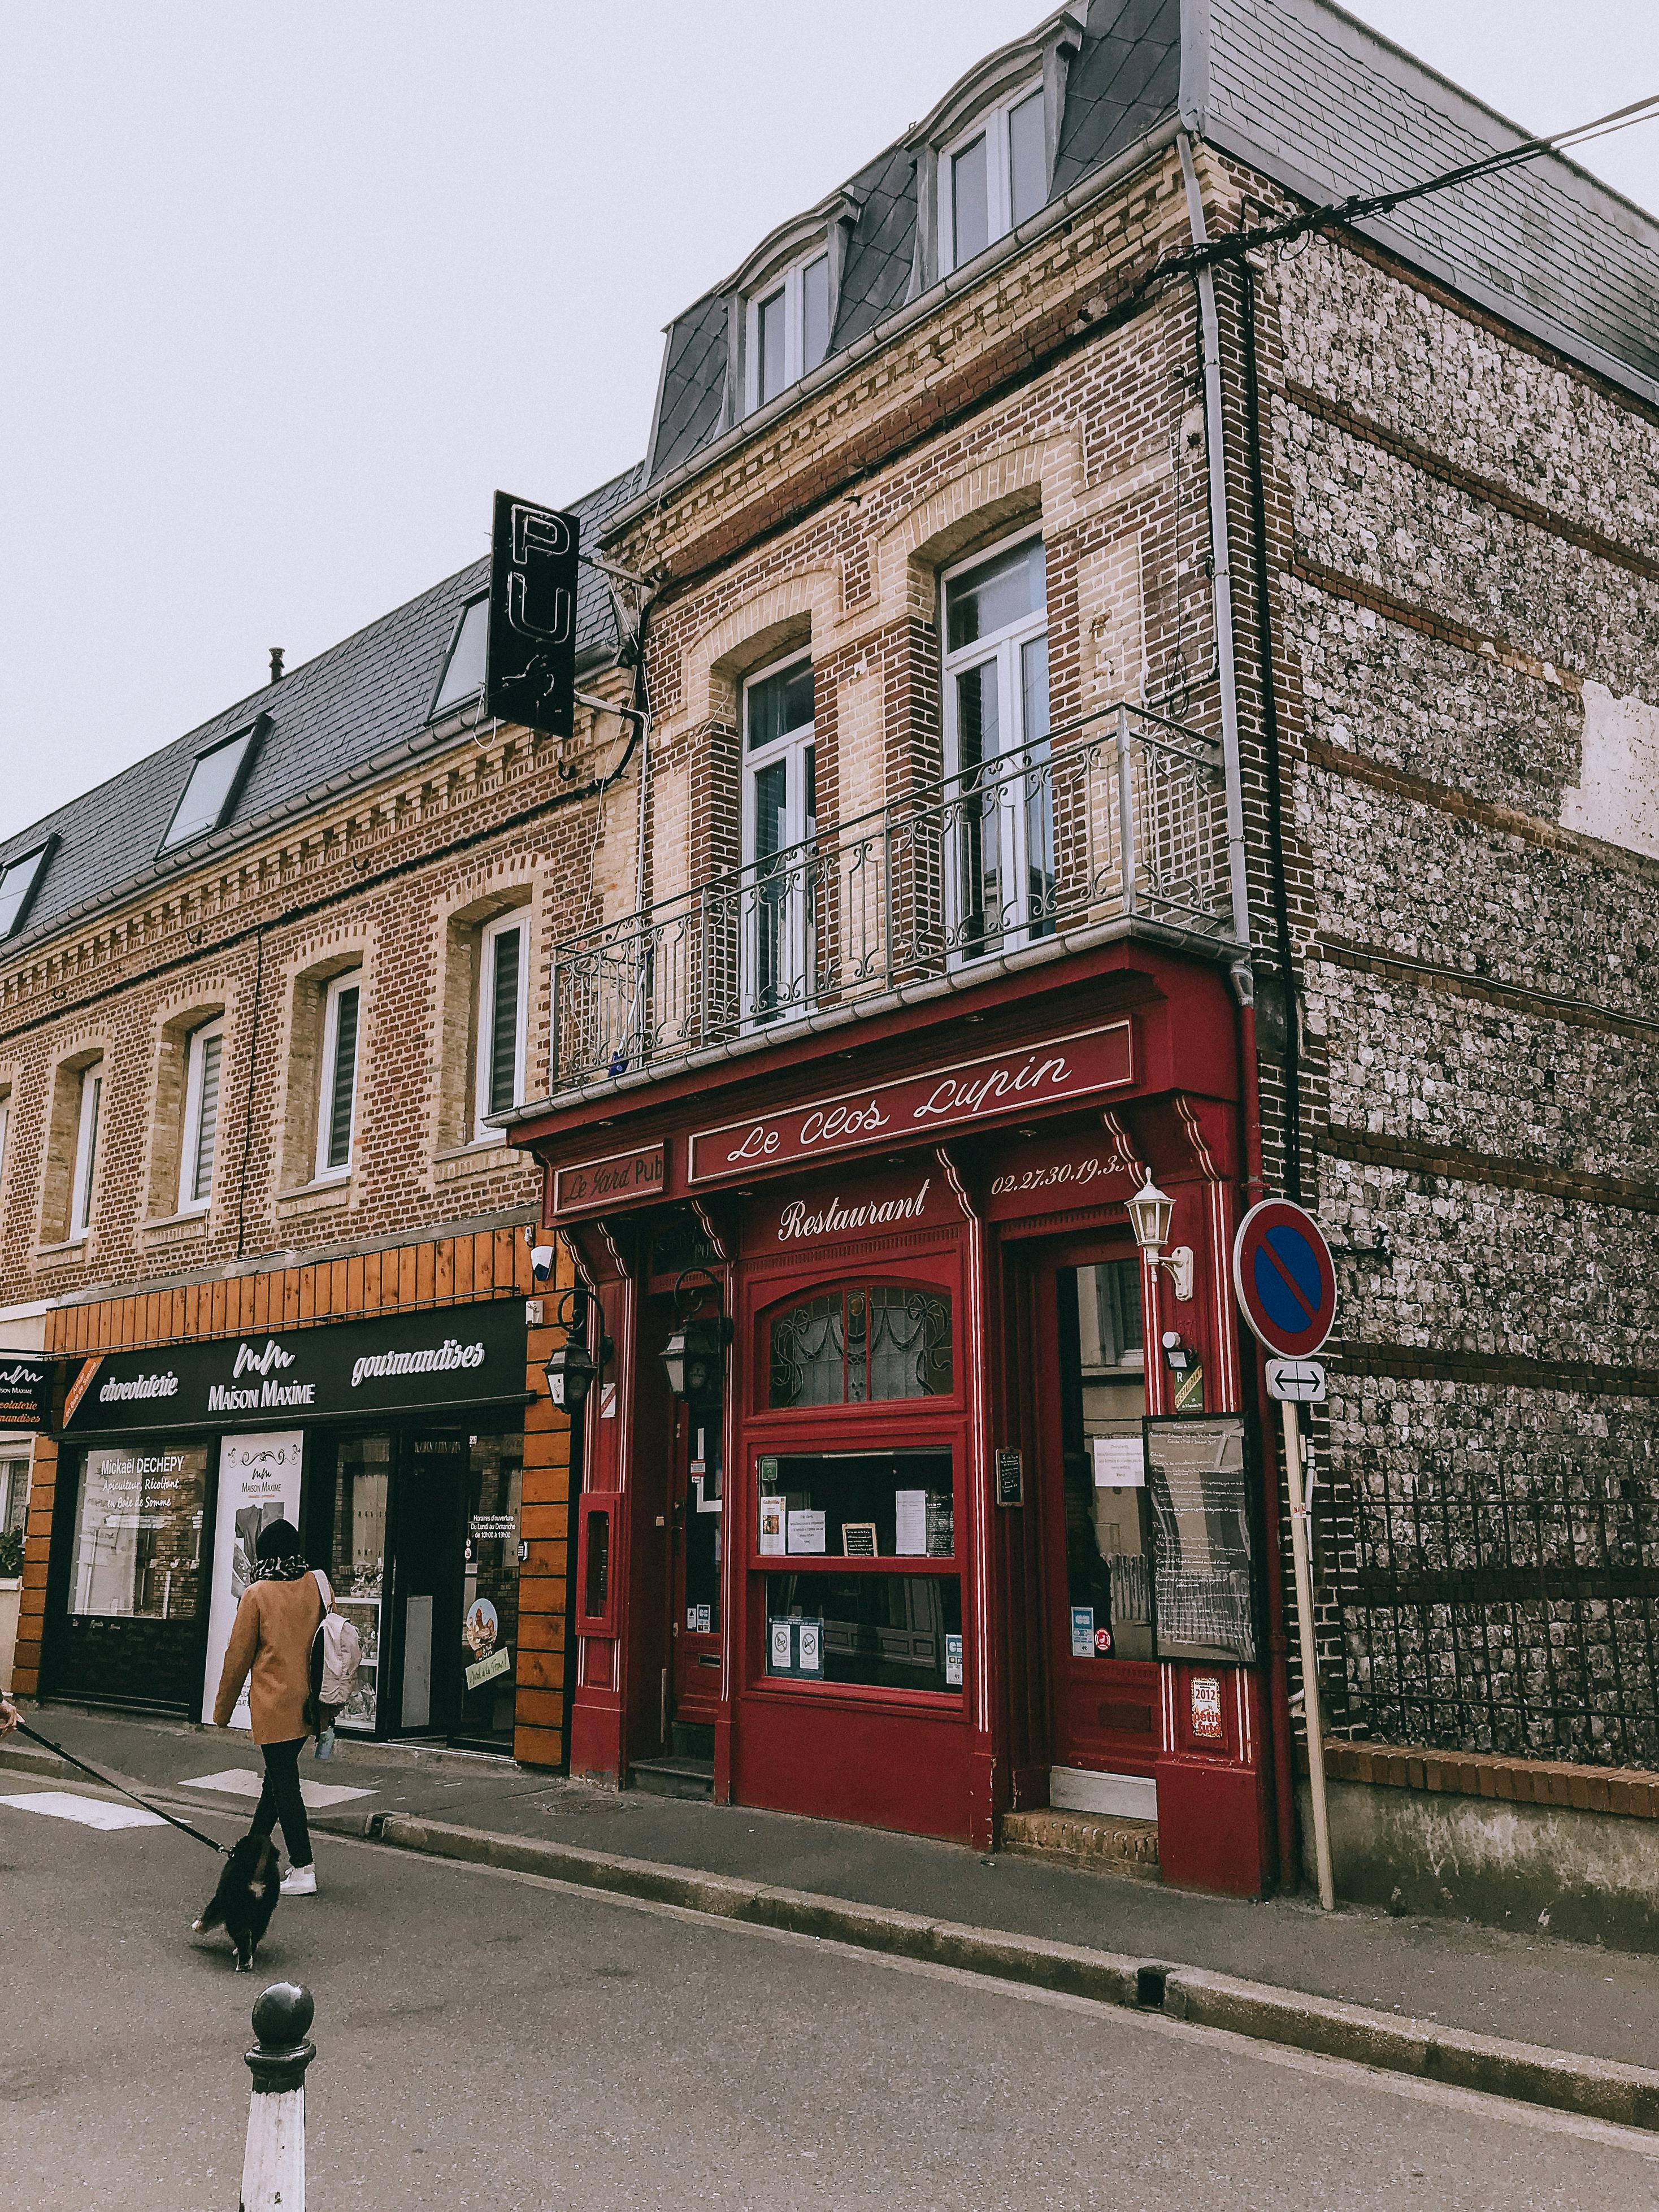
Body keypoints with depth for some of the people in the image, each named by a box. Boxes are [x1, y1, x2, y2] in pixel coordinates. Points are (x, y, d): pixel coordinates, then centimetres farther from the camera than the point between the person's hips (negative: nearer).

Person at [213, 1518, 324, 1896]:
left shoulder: (257, 1594, -9)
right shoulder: (314, 1584, 3)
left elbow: (238, 1656, -4)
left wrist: (223, 1709, 7)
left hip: (273, 1704, -6)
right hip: (306, 1703, 6)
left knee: (284, 1783, -4)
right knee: (278, 1776, 21)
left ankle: (303, 1871, -8)